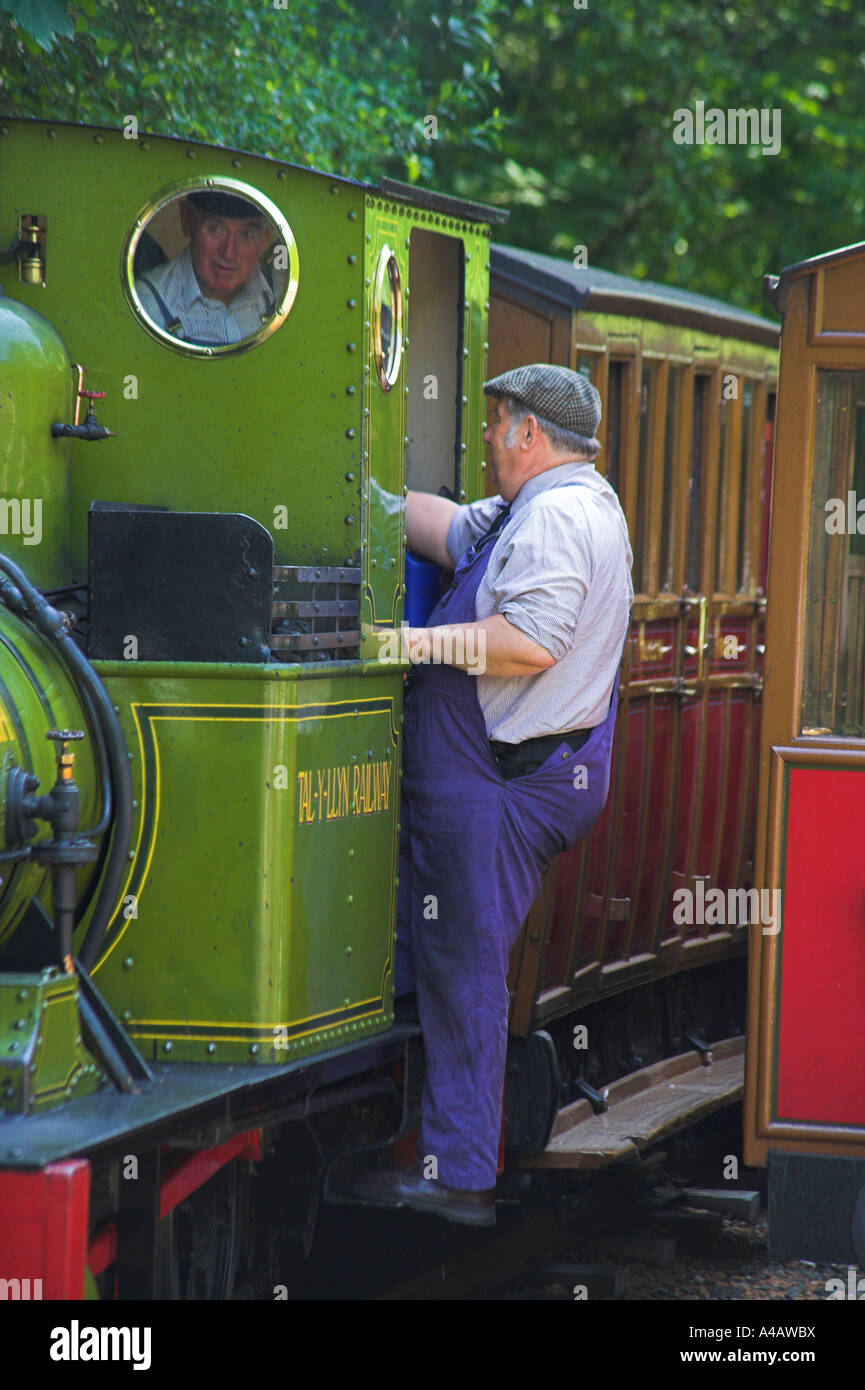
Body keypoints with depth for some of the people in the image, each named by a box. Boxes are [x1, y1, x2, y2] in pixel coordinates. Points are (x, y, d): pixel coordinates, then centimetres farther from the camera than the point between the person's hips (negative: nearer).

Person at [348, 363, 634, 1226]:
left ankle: (458, 1177, -6)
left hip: (499, 786, -11)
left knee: (464, 968, -8)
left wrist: (419, 643, -18)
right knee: (455, 965, 12)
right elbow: (448, 530, 27)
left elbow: (531, 640, -26)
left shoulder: (556, 516, -14)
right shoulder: (574, 507, 20)